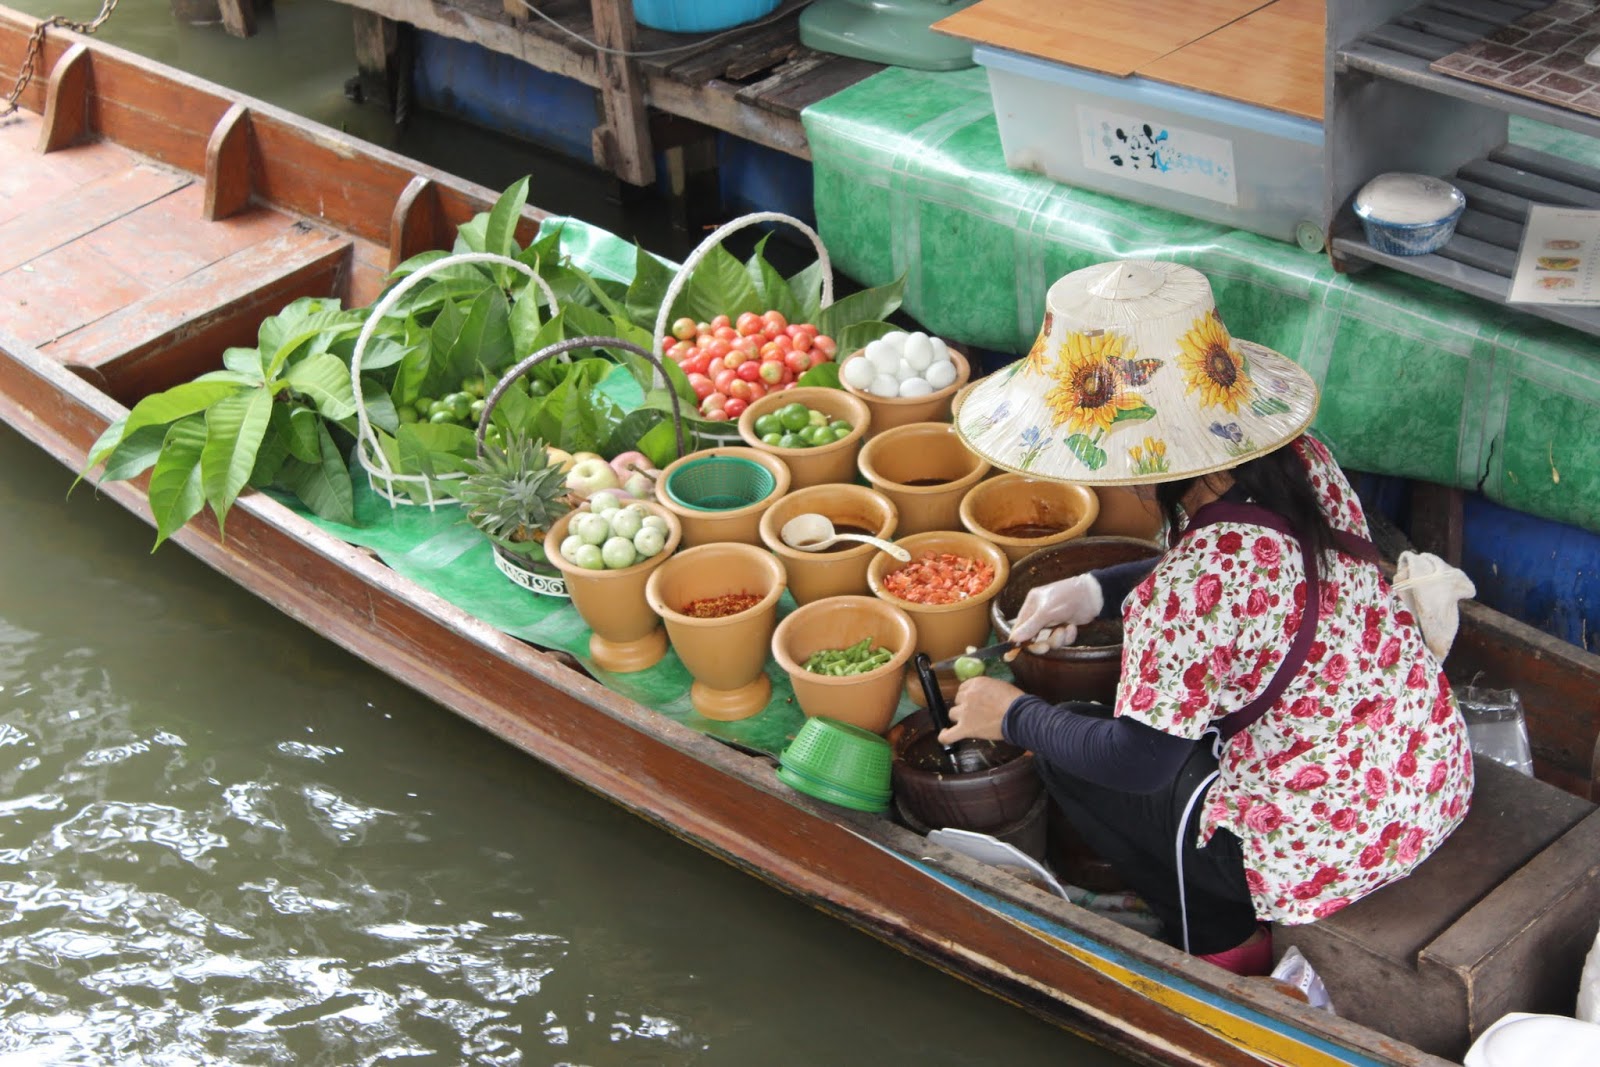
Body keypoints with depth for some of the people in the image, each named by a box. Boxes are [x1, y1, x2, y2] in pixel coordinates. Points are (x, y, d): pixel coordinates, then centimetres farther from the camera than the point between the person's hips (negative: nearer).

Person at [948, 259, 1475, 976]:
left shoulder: (1200, 578, -30)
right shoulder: (1300, 459, -8)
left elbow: (1137, 760, -20)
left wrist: (1014, 717, -4)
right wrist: (1096, 591, 4)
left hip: (1334, 845, -8)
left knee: (1074, 762, 6)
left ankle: (1226, 944, 17)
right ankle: (1234, 928, 27)